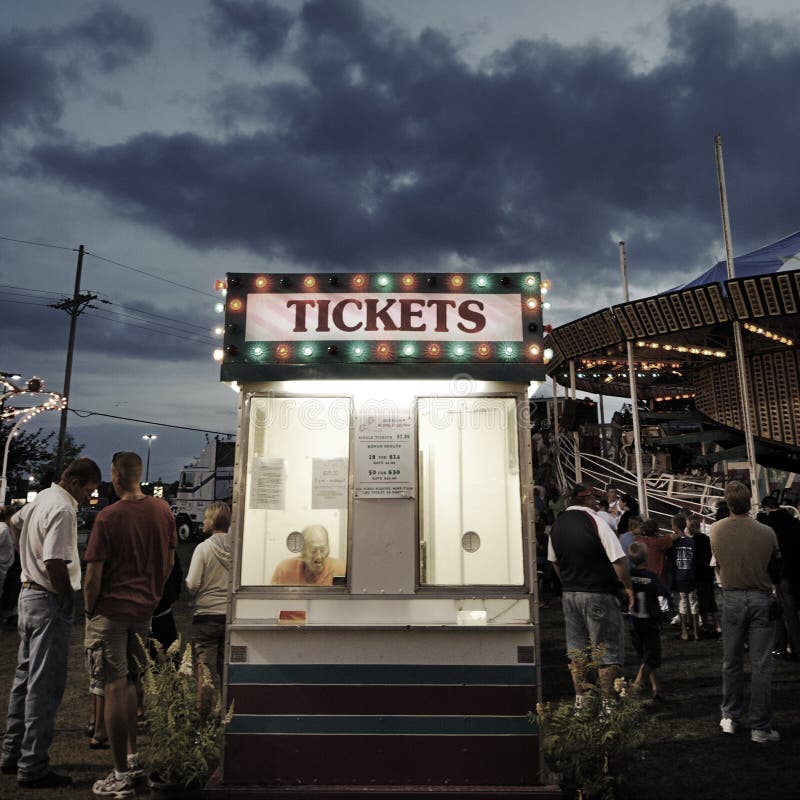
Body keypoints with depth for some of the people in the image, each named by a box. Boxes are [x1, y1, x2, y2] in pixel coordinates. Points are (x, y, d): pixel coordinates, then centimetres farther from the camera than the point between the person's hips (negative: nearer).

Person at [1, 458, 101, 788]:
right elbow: (54, 564, -28)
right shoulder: (63, 508, -21)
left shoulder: (43, 497, 9)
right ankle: (33, 767, 4)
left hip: (29, 593, 10)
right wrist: (71, 598, -14)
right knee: (45, 686, -3)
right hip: (50, 603, -10)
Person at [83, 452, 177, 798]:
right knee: (128, 681, 20)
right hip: (144, 609, 5)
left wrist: (89, 610, 1)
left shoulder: (108, 516, -16)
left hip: (111, 609, -5)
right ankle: (132, 757, 29)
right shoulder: (163, 510, -1)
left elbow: (94, 575, -14)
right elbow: (169, 561, 8)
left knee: (115, 687, 1)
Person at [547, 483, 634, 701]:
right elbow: (618, 560, -17)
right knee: (608, 650, 6)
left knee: (576, 650, 15)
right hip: (598, 594, -6)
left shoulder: (557, 525, 4)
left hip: (569, 594, 6)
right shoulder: (595, 522, -15)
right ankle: (606, 701, 9)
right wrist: (628, 587, -5)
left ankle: (580, 700, 22)